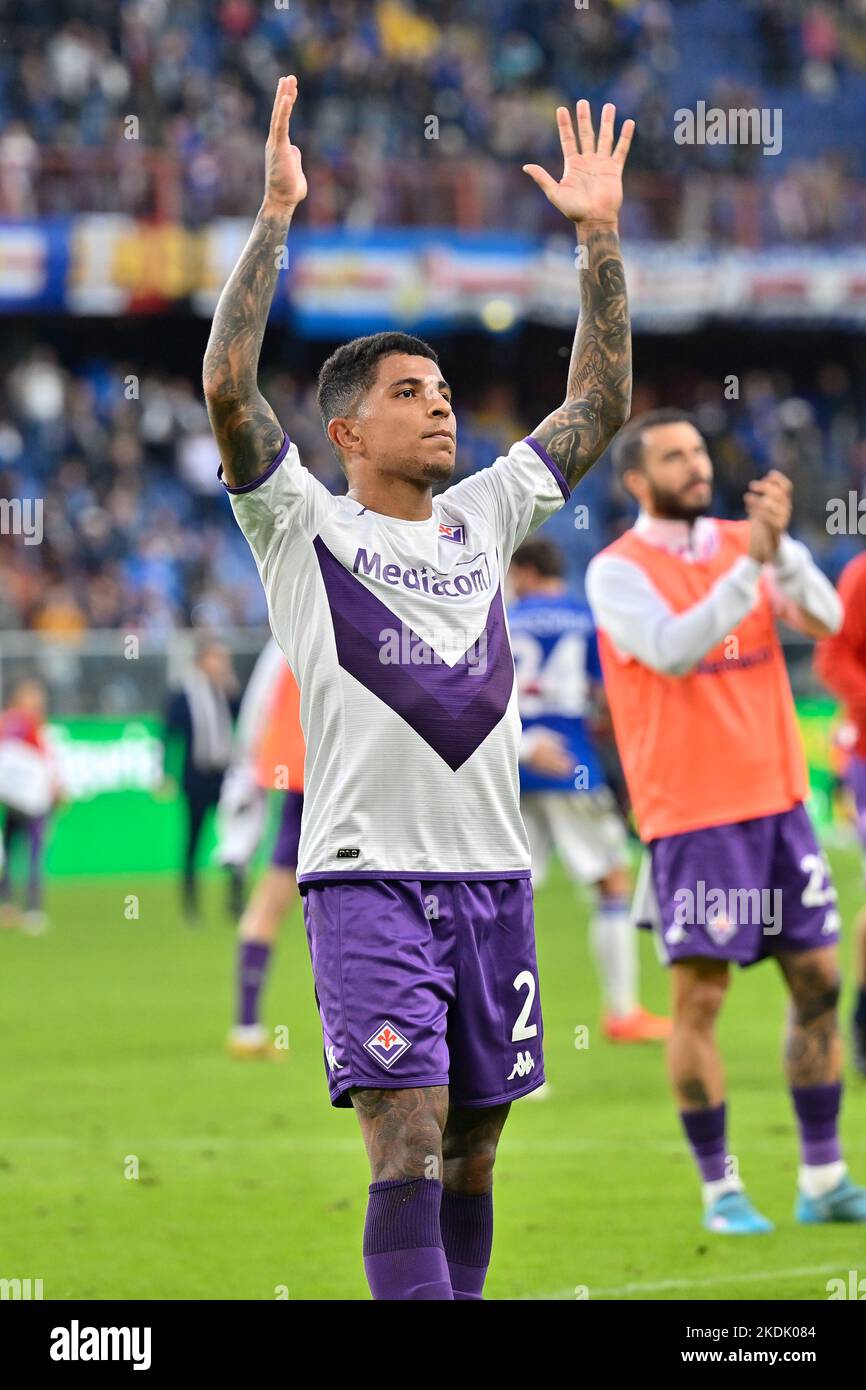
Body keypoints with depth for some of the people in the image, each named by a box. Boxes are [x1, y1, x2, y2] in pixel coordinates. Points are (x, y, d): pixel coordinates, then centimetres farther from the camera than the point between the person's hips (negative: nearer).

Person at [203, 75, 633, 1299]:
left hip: (492, 877, 5)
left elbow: (601, 403, 18)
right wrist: (276, 217, -17)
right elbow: (227, 387, -13)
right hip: (368, 877, -5)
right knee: (409, 1141, -15)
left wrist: (599, 238, 11)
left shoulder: (483, 519, 15)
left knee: (471, 1152, 8)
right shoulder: (304, 528, 0)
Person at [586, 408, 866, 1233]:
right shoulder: (618, 571, -6)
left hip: (779, 801, 5)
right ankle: (719, 1189, 3)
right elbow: (672, 650, -22)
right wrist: (752, 565, -27)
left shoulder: (746, 543, 9)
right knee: (699, 996, -5)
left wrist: (780, 545, -20)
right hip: (691, 815, -5)